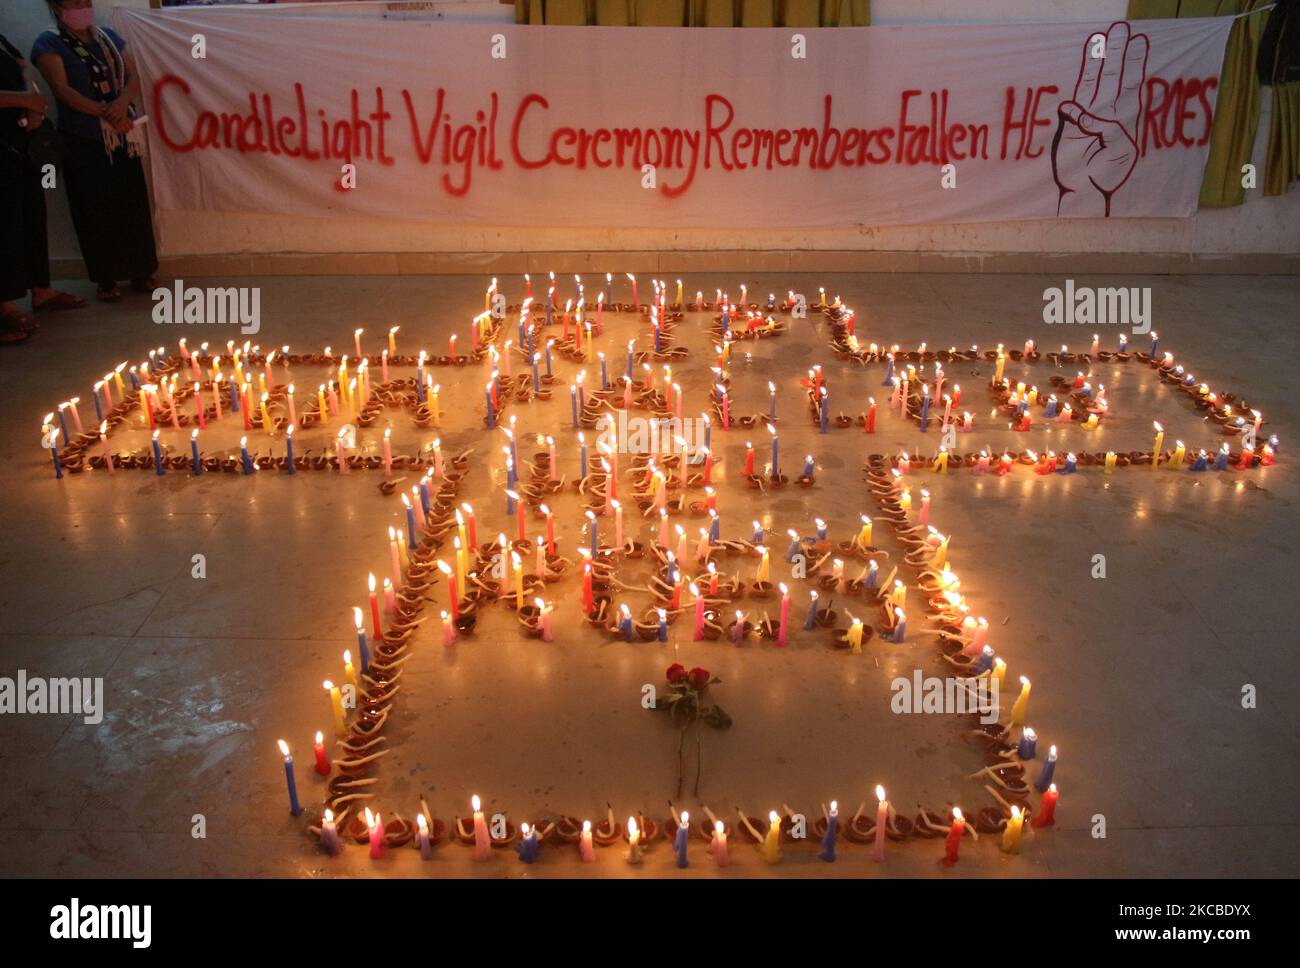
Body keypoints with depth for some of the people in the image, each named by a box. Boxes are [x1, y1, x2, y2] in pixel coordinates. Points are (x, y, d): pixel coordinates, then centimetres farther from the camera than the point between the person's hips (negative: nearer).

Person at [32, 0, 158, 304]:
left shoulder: (109, 37, 11)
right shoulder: (48, 44, -4)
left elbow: (134, 77, 4)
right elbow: (62, 89, -16)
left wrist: (123, 101, -18)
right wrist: (106, 113, -23)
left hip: (123, 138, 4)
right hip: (83, 141, -4)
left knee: (134, 206, 4)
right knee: (97, 211, -1)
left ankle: (142, 273, 13)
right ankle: (105, 279, 8)